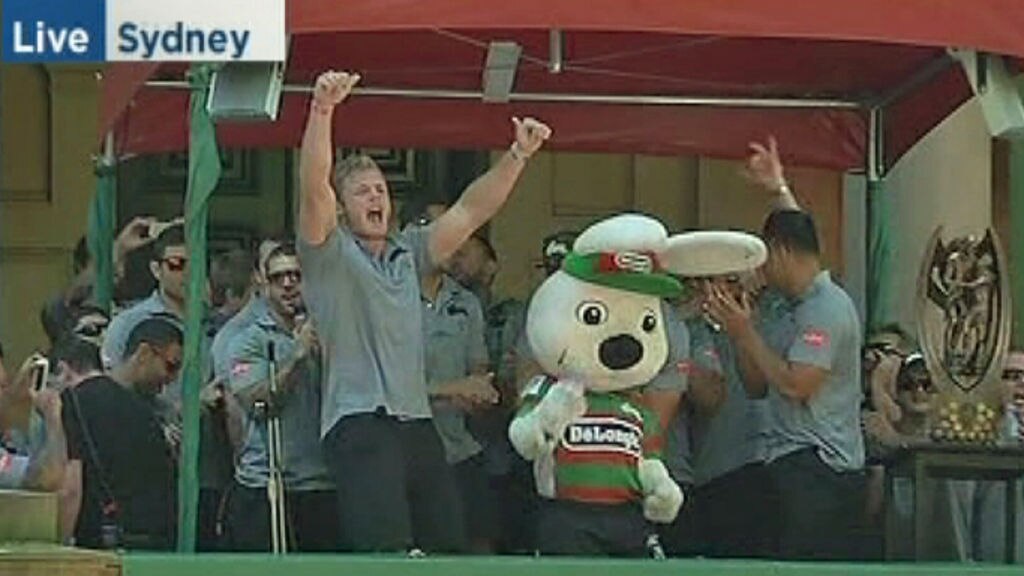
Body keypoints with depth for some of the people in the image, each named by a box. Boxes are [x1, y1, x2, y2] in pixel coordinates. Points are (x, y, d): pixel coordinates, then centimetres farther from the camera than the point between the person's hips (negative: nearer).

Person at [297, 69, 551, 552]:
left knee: (446, 546, 0)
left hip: (417, 422, 7)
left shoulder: (408, 253, 23)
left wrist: (518, 156, 8)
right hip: (359, 422, -7)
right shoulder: (330, 254, 5)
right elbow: (313, 187, -11)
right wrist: (321, 110, -25)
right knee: (387, 556, -20)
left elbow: (471, 212, 20)